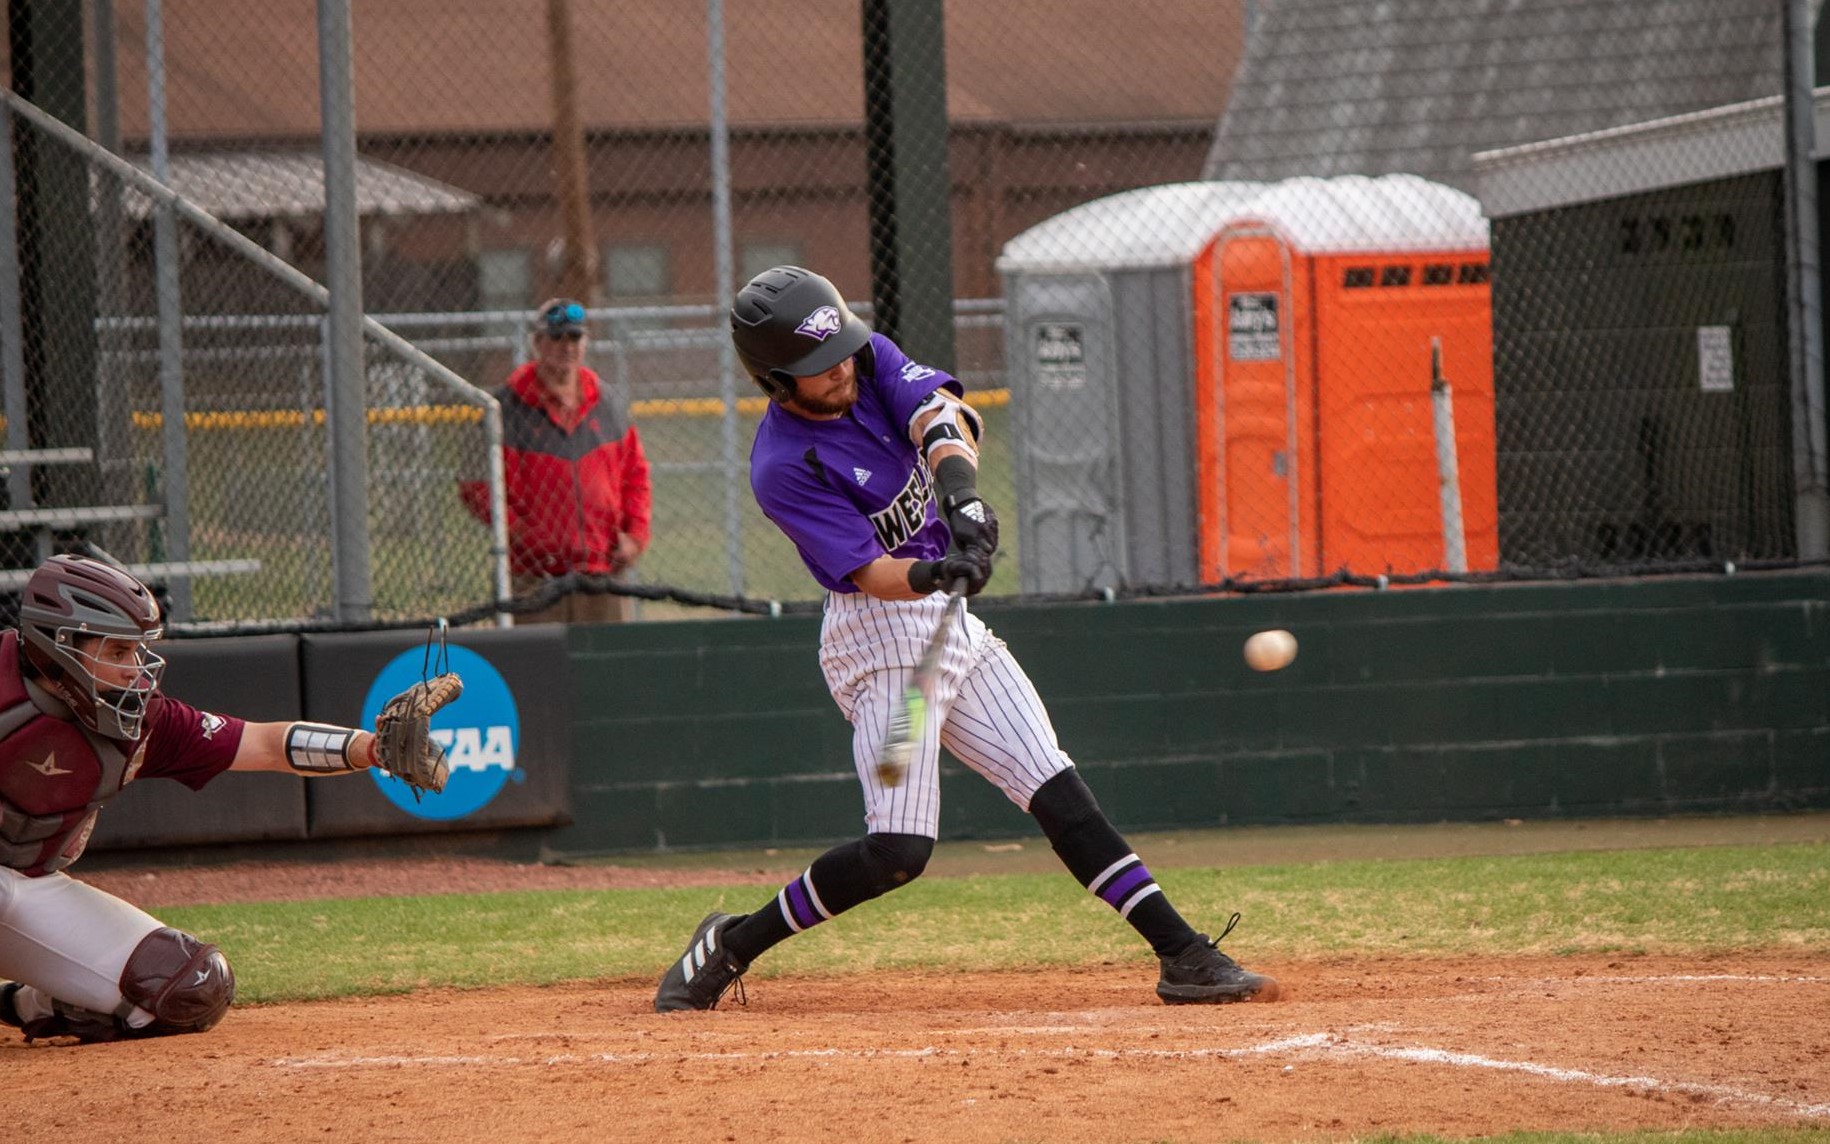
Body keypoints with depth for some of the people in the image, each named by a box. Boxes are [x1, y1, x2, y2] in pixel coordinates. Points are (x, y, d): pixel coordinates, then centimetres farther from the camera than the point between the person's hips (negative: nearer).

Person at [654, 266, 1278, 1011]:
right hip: (882, 637, -7)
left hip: (951, 619, 7)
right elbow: (868, 571, -24)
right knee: (899, 849, -14)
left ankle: (1182, 955, -1)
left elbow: (940, 413, -19)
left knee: (1055, 790, 1)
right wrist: (933, 574, -45)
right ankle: (731, 944, 1)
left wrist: (960, 489, -39)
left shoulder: (871, 360, 0)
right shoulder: (782, 467, -18)